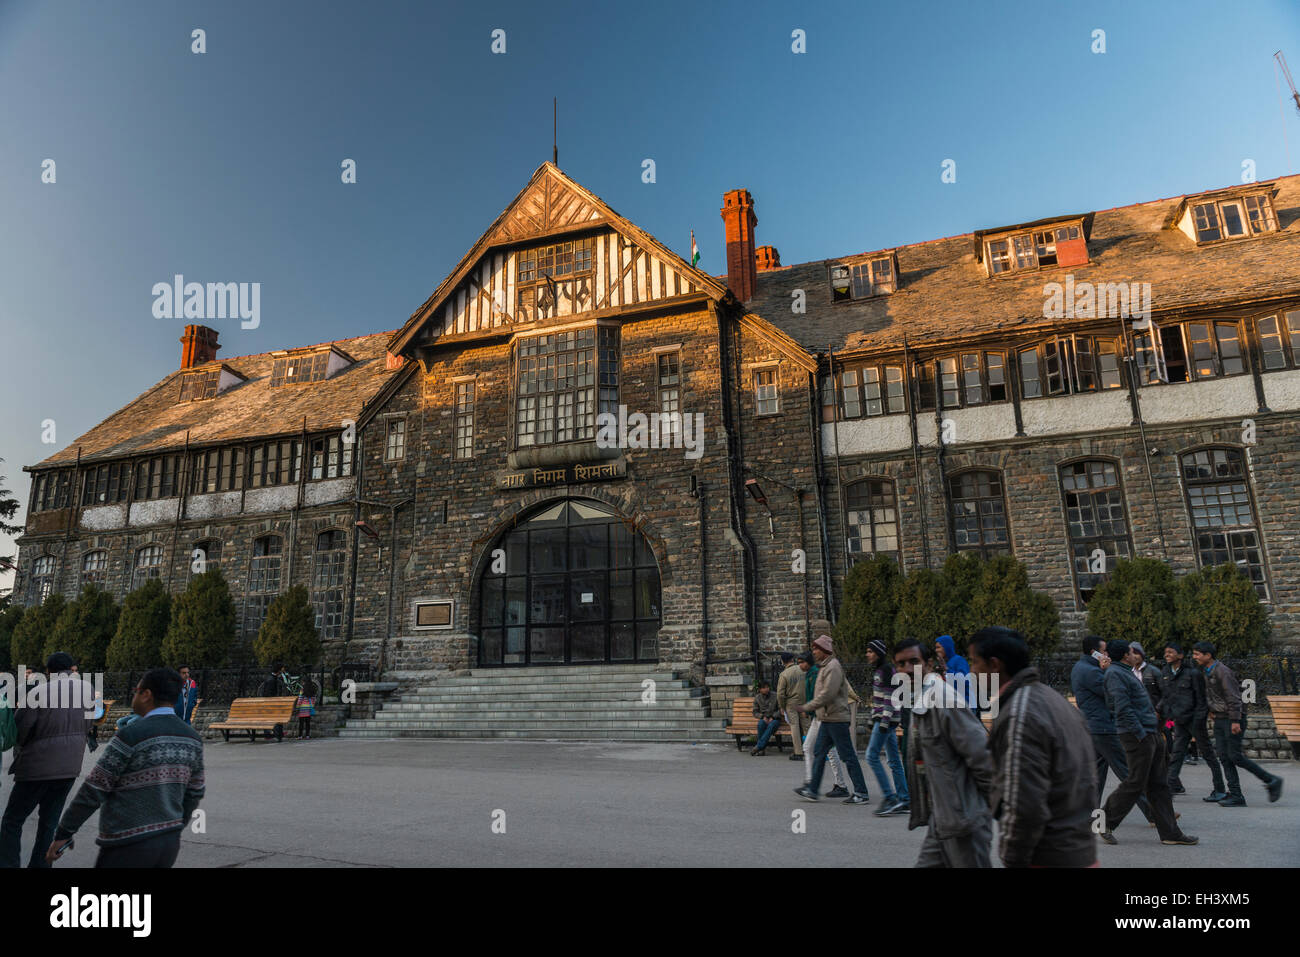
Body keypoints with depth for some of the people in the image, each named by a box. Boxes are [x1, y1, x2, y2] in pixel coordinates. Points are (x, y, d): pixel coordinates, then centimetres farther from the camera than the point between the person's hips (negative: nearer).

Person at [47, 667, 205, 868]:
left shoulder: (131, 736, -16)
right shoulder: (191, 738, 3)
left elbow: (93, 790, -10)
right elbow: (194, 793, 12)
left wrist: (63, 833, 2)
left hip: (128, 845, -6)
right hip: (169, 844, 6)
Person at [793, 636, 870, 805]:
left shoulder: (833, 667, -16)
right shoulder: (824, 666, 15)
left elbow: (828, 694, -23)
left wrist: (807, 707, -18)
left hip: (836, 718, -10)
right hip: (828, 718, 10)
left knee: (848, 756, -3)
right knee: (819, 752, 12)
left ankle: (861, 793, 4)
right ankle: (813, 790, 18)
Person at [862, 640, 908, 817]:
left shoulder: (886, 670, -12)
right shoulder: (877, 671, 17)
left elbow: (890, 697, -18)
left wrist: (884, 721, -21)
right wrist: (873, 720, 22)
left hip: (887, 719, -10)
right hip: (882, 719, 10)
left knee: (872, 756, -11)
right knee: (894, 760, 10)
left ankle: (889, 797, -7)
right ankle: (904, 801, 13)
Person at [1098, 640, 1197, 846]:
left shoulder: (1127, 673, 20)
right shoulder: (1114, 673, -13)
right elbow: (1123, 708, -20)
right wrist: (1141, 734, -21)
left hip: (1151, 734, 10)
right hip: (1137, 736, -10)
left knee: (1158, 785, 10)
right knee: (1135, 783, -6)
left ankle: (1170, 832, 15)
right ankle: (1105, 822, 5)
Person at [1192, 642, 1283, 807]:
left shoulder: (1222, 671, -16)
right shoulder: (1207, 672, 13)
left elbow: (1233, 697, -19)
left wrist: (1235, 721, -21)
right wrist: (1211, 710, 14)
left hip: (1231, 719, -9)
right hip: (1219, 719, 9)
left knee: (1234, 756, -8)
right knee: (1224, 757, 3)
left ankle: (1271, 781, 9)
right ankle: (1236, 796, 5)